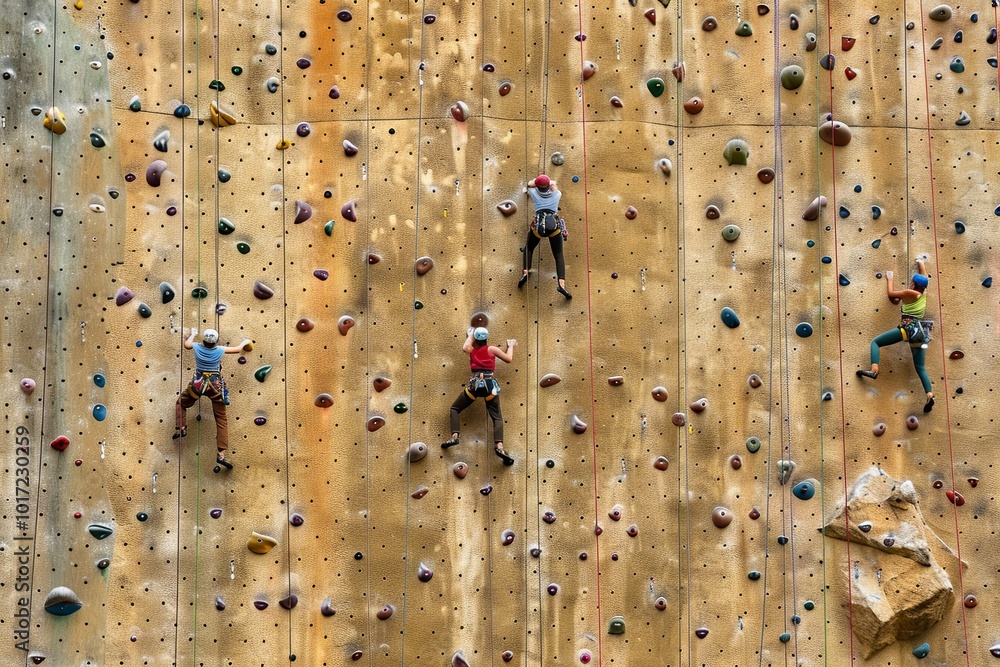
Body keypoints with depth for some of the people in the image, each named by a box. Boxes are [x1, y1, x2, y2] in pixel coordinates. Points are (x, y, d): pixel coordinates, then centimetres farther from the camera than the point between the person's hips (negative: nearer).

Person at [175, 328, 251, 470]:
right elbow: (238, 349, 8)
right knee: (221, 421, 2)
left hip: (198, 384, 1)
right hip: (216, 386, -1)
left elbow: (186, 344, 19)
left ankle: (181, 428, 16)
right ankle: (221, 454, -7)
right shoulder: (219, 350, -8)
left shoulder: (197, 347, -5)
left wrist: (193, 334, 37)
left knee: (181, 402, 32)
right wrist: (245, 342, 29)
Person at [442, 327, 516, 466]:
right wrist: (510, 345, 28)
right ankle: (499, 446, -20)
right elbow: (509, 359, 11)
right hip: (490, 384, -1)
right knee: (497, 417, 2)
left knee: (454, 408, 18)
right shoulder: (492, 349, 9)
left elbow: (465, 347, 25)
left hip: (475, 384, 1)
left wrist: (471, 333, 33)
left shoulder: (471, 350, 11)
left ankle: (454, 437, -1)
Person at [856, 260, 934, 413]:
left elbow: (890, 293, 10)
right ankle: (929, 395, -9)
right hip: (921, 331, 7)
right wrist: (920, 263, 47)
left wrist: (889, 279, 25)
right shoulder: (924, 293, 14)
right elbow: (924, 276, 30)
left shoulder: (909, 293, -2)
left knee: (875, 342, 2)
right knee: (920, 368, 10)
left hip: (907, 327, -7)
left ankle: (874, 370, -21)